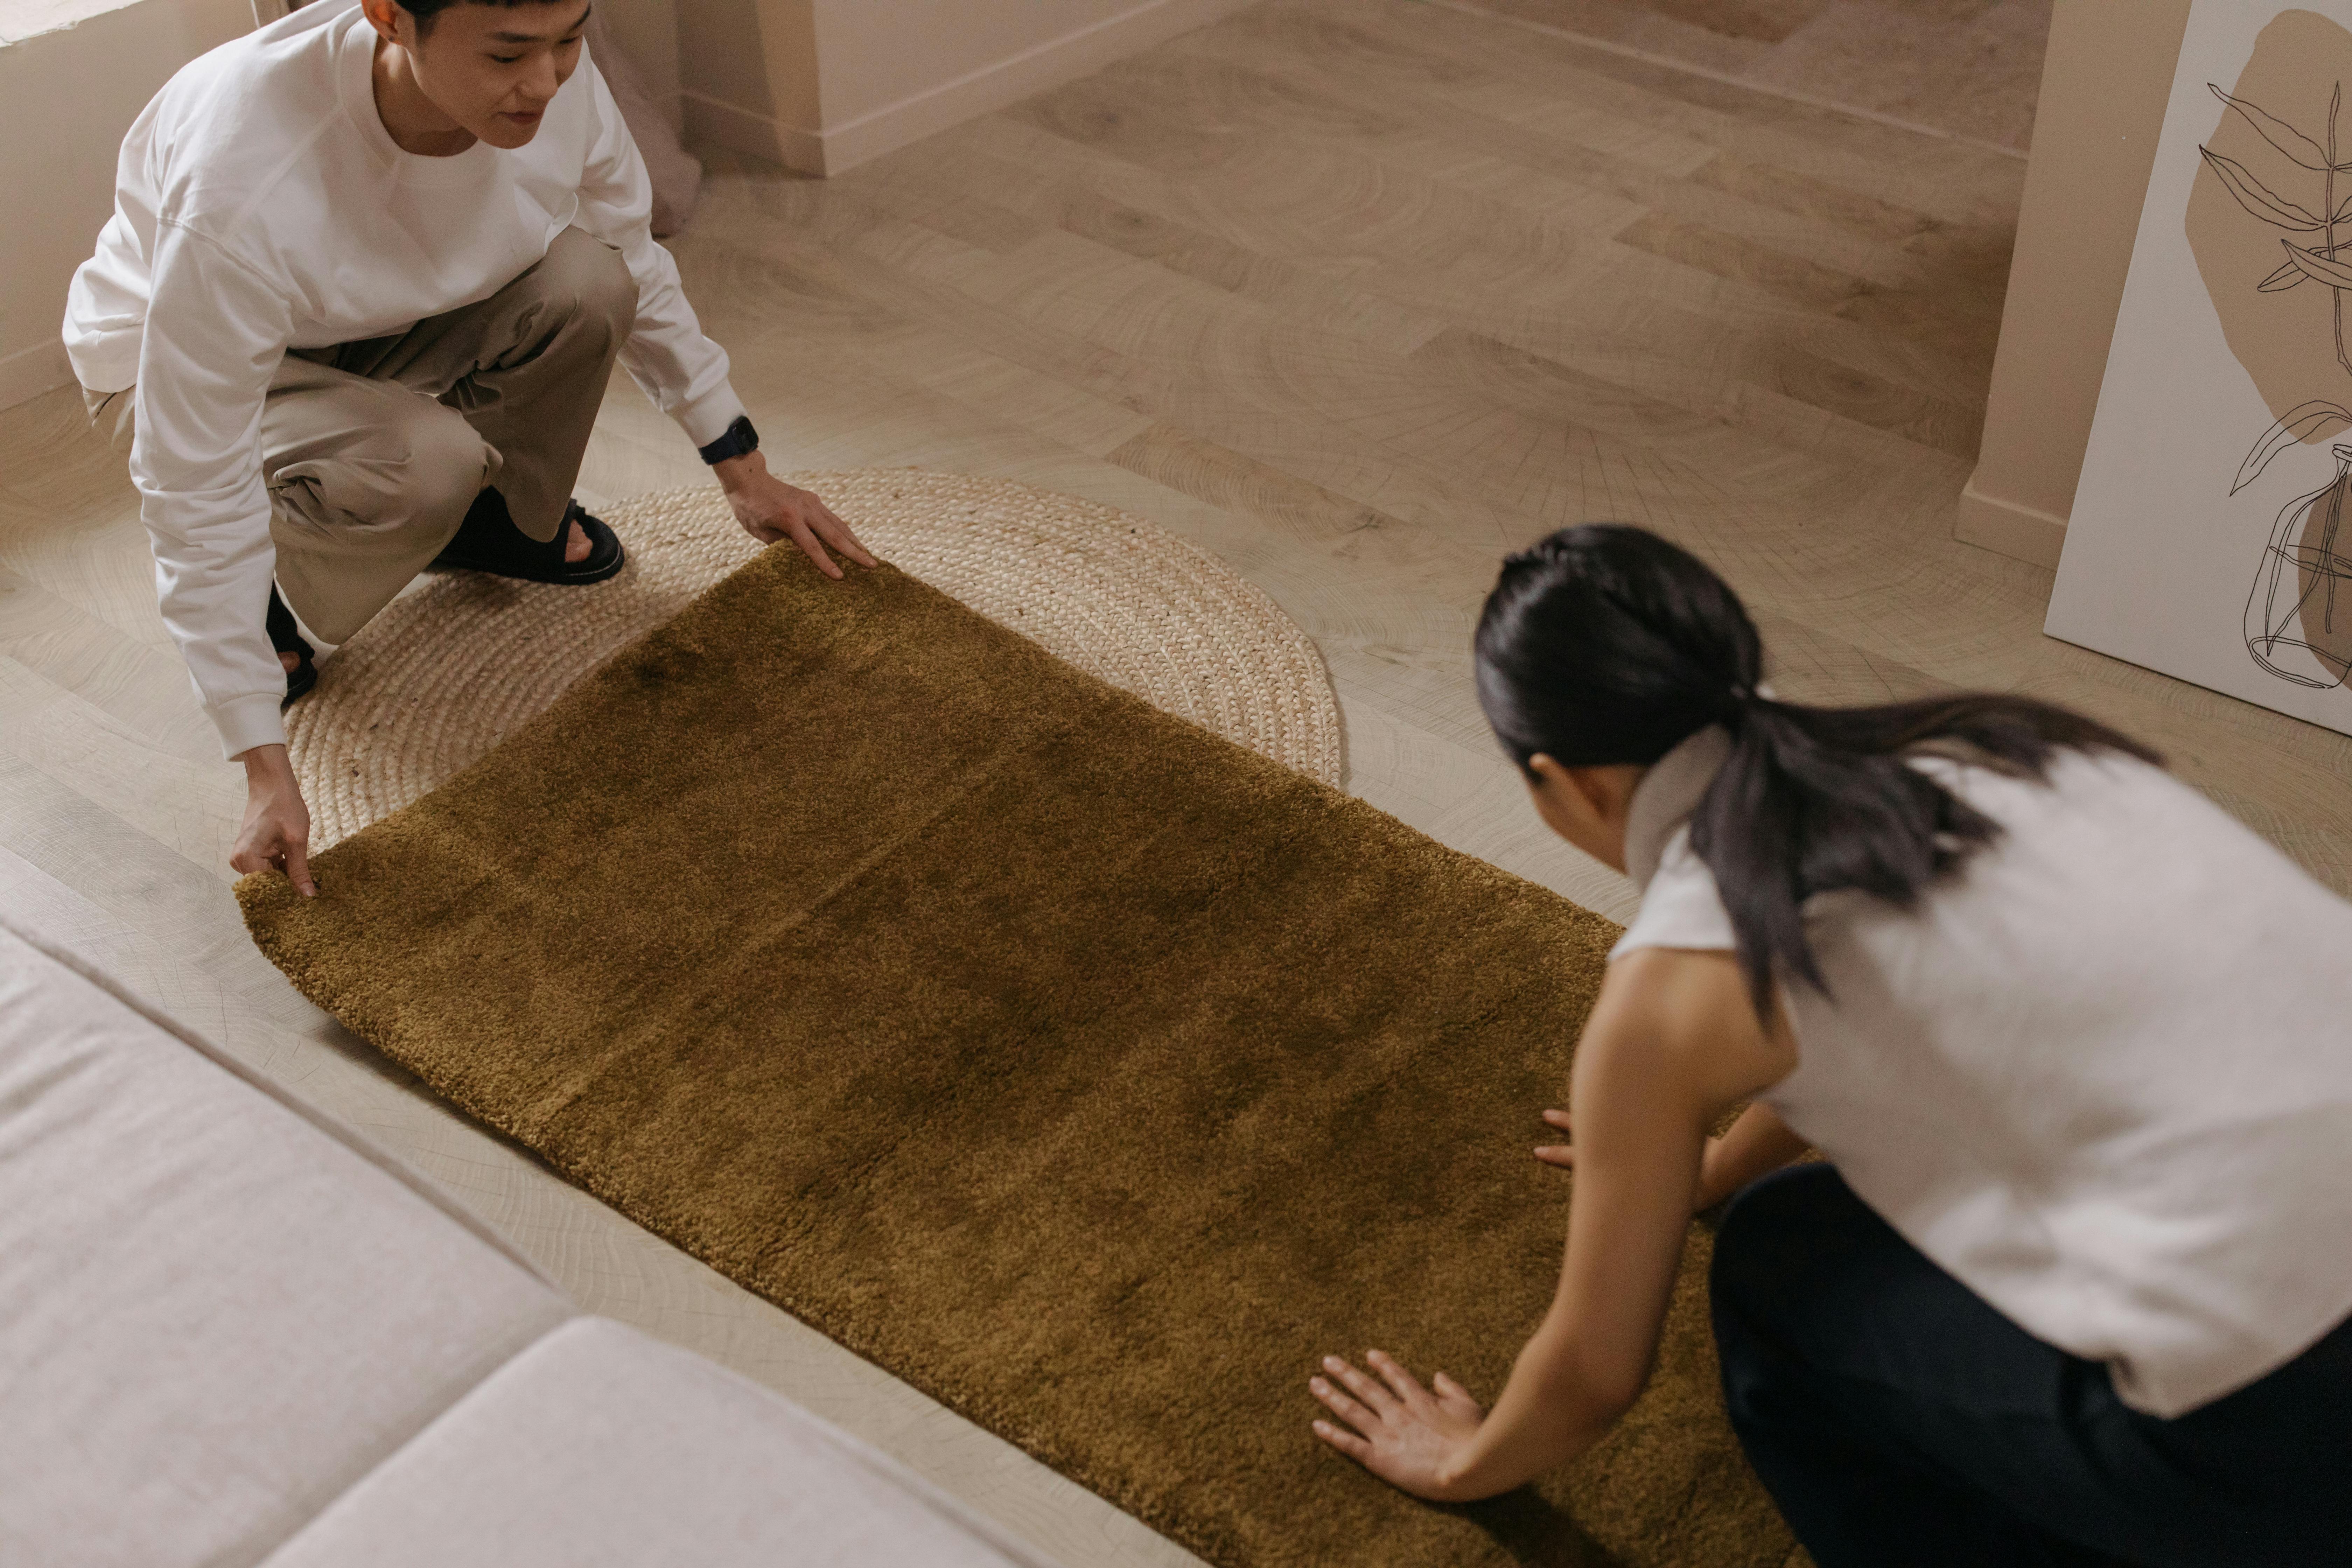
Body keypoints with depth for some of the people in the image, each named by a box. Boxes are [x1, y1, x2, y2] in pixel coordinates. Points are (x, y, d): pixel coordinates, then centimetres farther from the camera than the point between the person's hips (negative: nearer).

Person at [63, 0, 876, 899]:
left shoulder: (556, 80, -27)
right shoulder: (241, 189, -42)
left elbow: (637, 276, -5)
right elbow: (197, 495, -34)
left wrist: (744, 470, 0)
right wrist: (266, 772, -33)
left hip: (387, 326, 5)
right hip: (179, 364, -5)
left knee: (585, 285, -24)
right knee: (427, 463, -35)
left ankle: (507, 521, 4)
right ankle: (273, 597, -2)